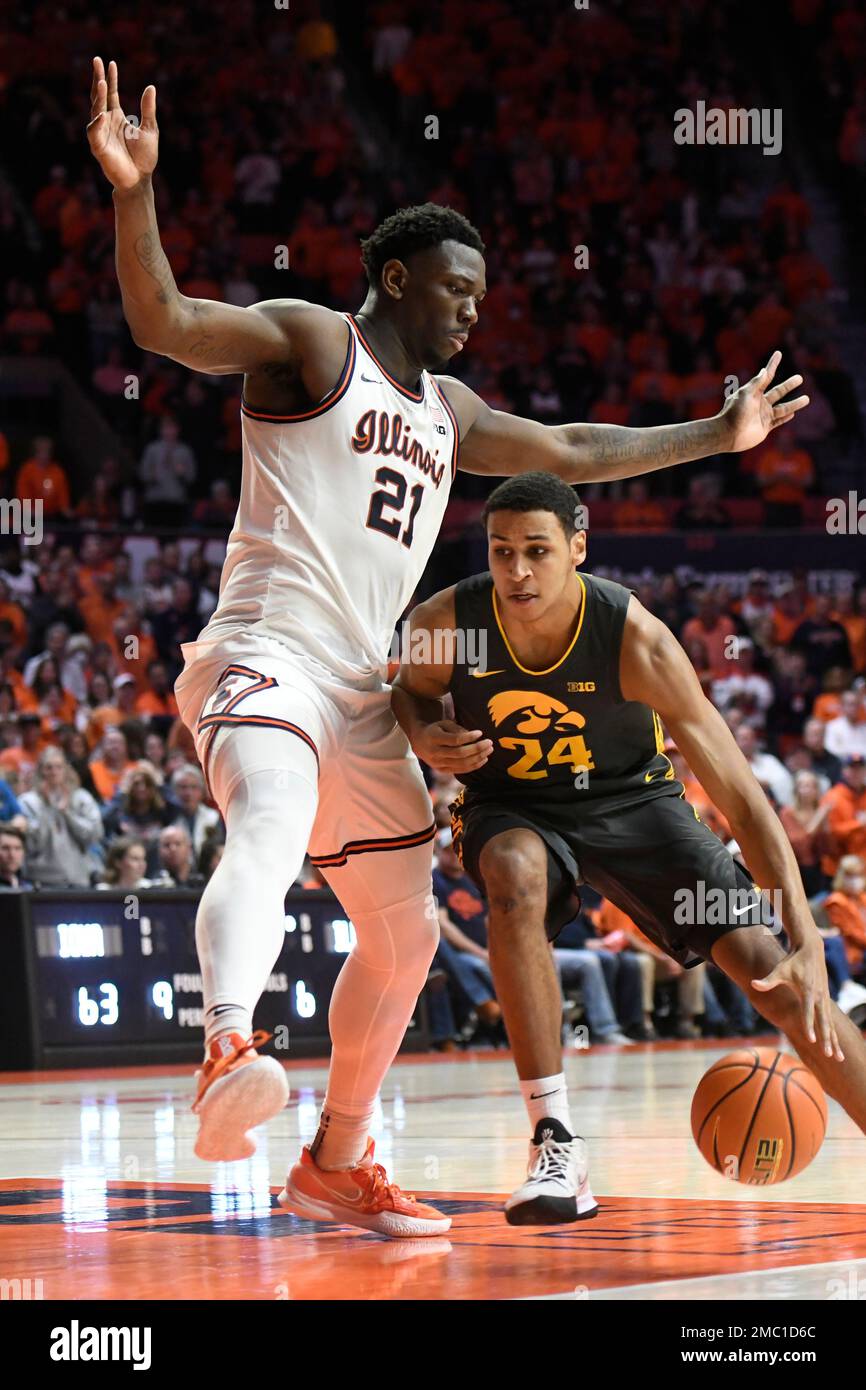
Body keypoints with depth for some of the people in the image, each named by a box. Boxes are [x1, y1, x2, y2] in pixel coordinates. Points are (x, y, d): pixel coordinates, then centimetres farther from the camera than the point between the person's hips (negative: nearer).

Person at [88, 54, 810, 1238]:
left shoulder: (449, 410, 24)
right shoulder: (306, 341, 0)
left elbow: (575, 451, 36)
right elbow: (164, 321, -15)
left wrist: (718, 436, 38)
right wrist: (135, 196, -31)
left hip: (362, 695, 9)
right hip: (265, 657, -9)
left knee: (403, 935, 14)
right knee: (270, 829, -38)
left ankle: (336, 1165, 30)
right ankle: (228, 1058, -63)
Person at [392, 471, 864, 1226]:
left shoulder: (637, 640, -30)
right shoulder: (446, 621, -24)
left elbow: (740, 797, -30)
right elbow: (411, 690, 3)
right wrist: (423, 736, -24)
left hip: (630, 800, 0)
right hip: (514, 807, 1)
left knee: (771, 970, -13)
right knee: (516, 875, -37)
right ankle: (556, 1143, -33)